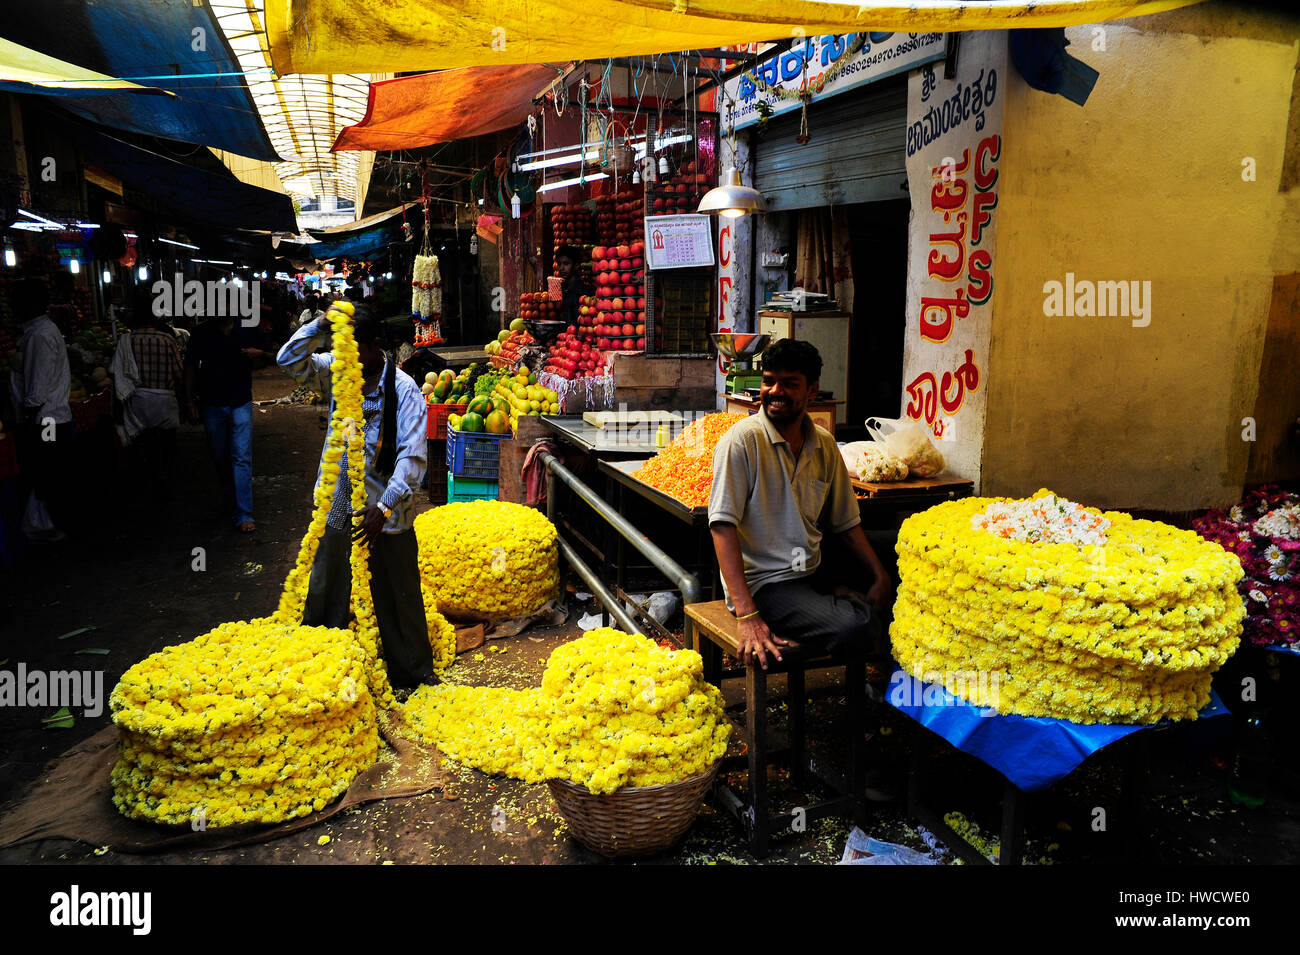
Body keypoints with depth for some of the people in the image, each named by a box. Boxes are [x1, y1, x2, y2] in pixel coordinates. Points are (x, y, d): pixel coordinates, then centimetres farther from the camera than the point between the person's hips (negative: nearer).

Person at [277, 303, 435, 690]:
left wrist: (385, 506, -29)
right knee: (324, 595, 15)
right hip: (338, 505, 4)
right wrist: (321, 324, -17)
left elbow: (413, 455, -19)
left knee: (398, 598, 8)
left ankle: (412, 675, 24)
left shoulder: (404, 390, -14)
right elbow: (289, 360, -2)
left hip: (386, 512, -4)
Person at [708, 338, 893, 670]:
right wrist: (747, 615, -28)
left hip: (813, 574, 7)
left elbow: (846, 524, 16)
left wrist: (880, 577, 1)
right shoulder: (742, 441, -12)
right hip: (763, 583, -7)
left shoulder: (824, 445, 9)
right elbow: (722, 526, -20)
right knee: (855, 627, -27)